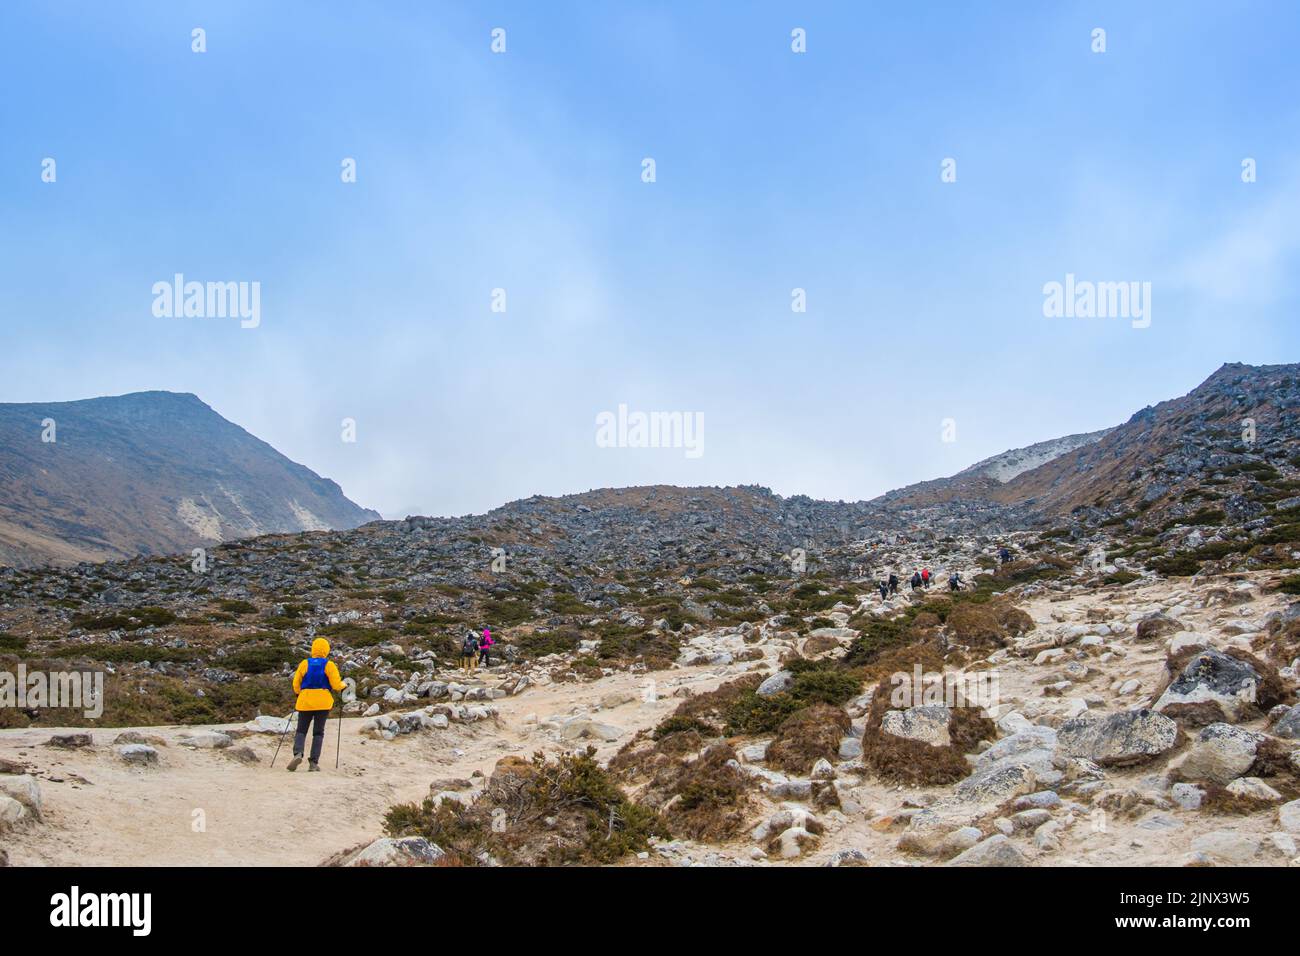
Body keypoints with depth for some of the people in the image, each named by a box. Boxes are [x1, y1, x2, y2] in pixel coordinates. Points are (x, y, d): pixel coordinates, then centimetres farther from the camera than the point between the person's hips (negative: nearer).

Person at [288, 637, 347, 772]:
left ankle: (297, 753, -19)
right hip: (323, 702, -1)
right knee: (318, 732, 5)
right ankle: (314, 762, -2)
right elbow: (336, 685, -7)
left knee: (301, 730, 7)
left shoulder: (304, 664, 3)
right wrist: (343, 684, 15)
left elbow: (296, 684, 4)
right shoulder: (329, 665, -2)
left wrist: (299, 693, 24)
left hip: (305, 701, 1)